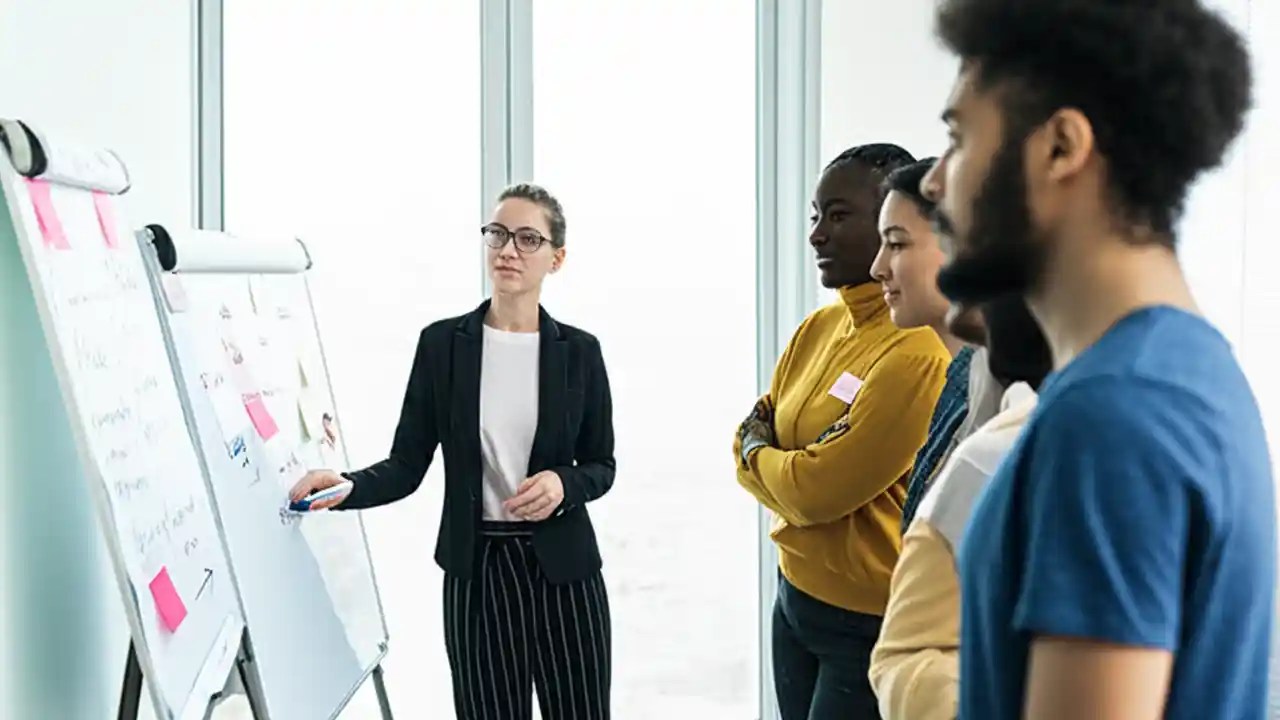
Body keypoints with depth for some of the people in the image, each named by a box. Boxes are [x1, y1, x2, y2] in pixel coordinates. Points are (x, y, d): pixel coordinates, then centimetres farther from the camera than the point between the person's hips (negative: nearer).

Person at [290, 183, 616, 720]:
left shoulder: (578, 351, 1)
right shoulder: (443, 343, 0)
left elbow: (601, 466, 7)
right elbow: (406, 465, -2)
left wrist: (563, 484, -15)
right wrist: (347, 487, -21)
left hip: (563, 569, 1)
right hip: (476, 570, 0)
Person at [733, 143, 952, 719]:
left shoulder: (919, 350, -21)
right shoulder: (819, 327, 7)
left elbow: (819, 489, -21)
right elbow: (751, 438, 11)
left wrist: (758, 455, -2)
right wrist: (787, 465, -10)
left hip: (871, 625, -8)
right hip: (796, 599, 8)